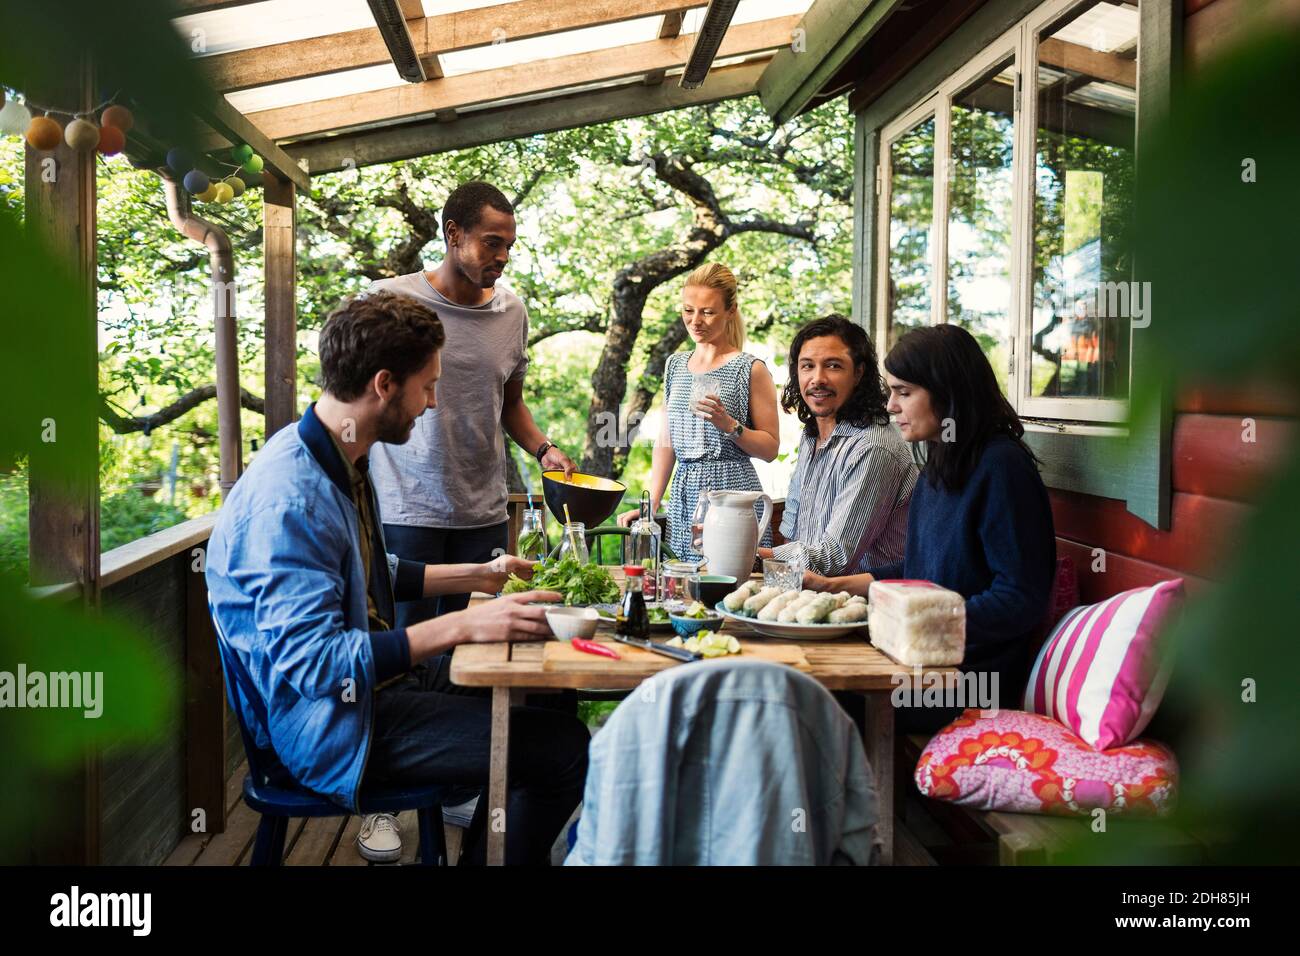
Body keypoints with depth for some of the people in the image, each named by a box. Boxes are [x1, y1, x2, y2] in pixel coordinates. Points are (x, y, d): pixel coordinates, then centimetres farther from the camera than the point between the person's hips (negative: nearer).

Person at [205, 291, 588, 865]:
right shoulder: (289, 499, -26)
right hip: (330, 724, -10)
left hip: (373, 675, 10)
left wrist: (477, 576, 16)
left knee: (543, 697, 15)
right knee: (562, 749, -17)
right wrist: (464, 625, -29)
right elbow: (313, 663, -29)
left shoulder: (344, 461, 6)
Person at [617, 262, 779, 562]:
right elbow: (666, 442, 15)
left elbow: (770, 449, -4)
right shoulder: (676, 365, 14)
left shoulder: (750, 369, -3)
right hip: (683, 502, 5)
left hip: (732, 496, -5)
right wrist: (651, 504, 8)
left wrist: (729, 425, -19)